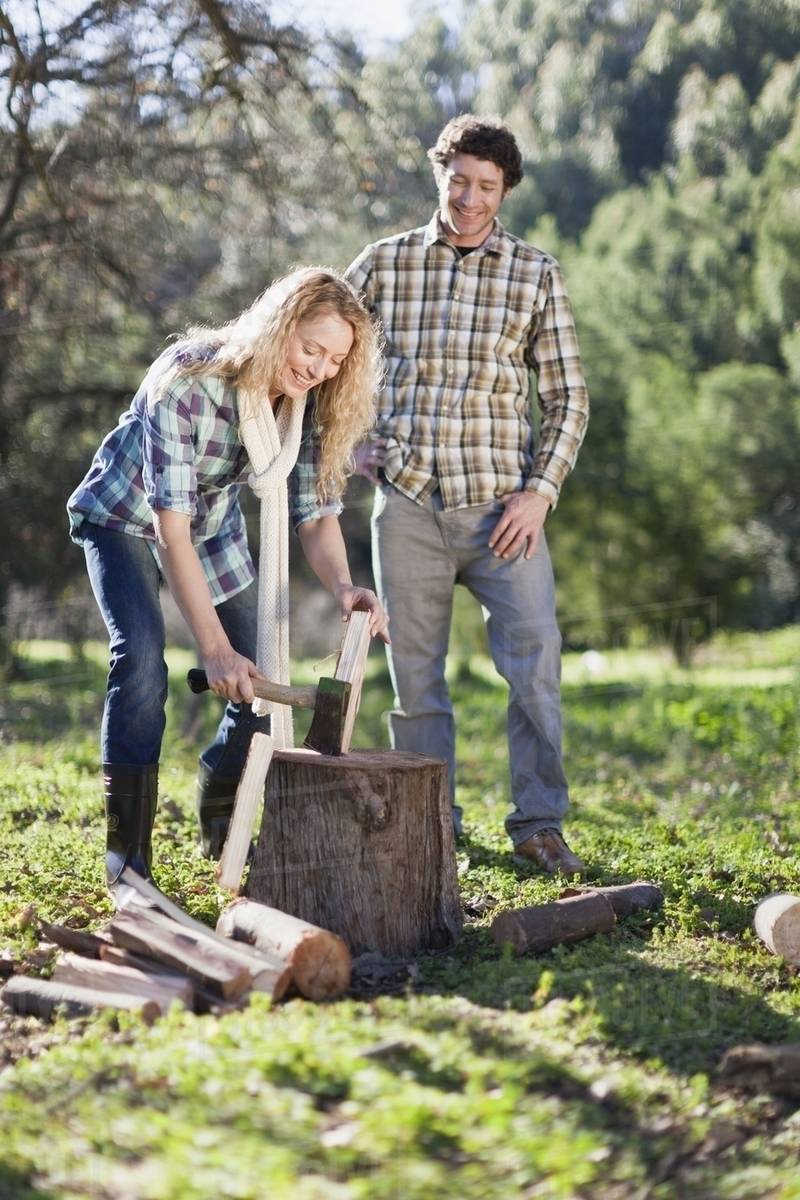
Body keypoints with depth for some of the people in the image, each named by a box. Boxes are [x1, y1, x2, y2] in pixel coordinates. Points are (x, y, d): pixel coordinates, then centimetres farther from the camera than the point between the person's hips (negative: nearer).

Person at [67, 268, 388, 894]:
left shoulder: (311, 403, -20)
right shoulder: (185, 380, -38)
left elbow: (316, 511, -15)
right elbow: (169, 527, -38)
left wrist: (343, 586, -37)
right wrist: (214, 647, -41)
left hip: (215, 525, 6)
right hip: (126, 517, -5)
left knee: (264, 672, 0)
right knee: (141, 659, -25)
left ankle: (220, 829, 23)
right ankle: (128, 852, -17)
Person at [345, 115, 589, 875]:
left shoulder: (536, 274, 3)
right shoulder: (385, 263, 5)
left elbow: (567, 398, 4)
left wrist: (539, 491, -7)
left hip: (500, 506, -1)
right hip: (407, 504, 1)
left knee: (535, 663, -7)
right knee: (415, 673, 6)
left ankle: (538, 824, 5)